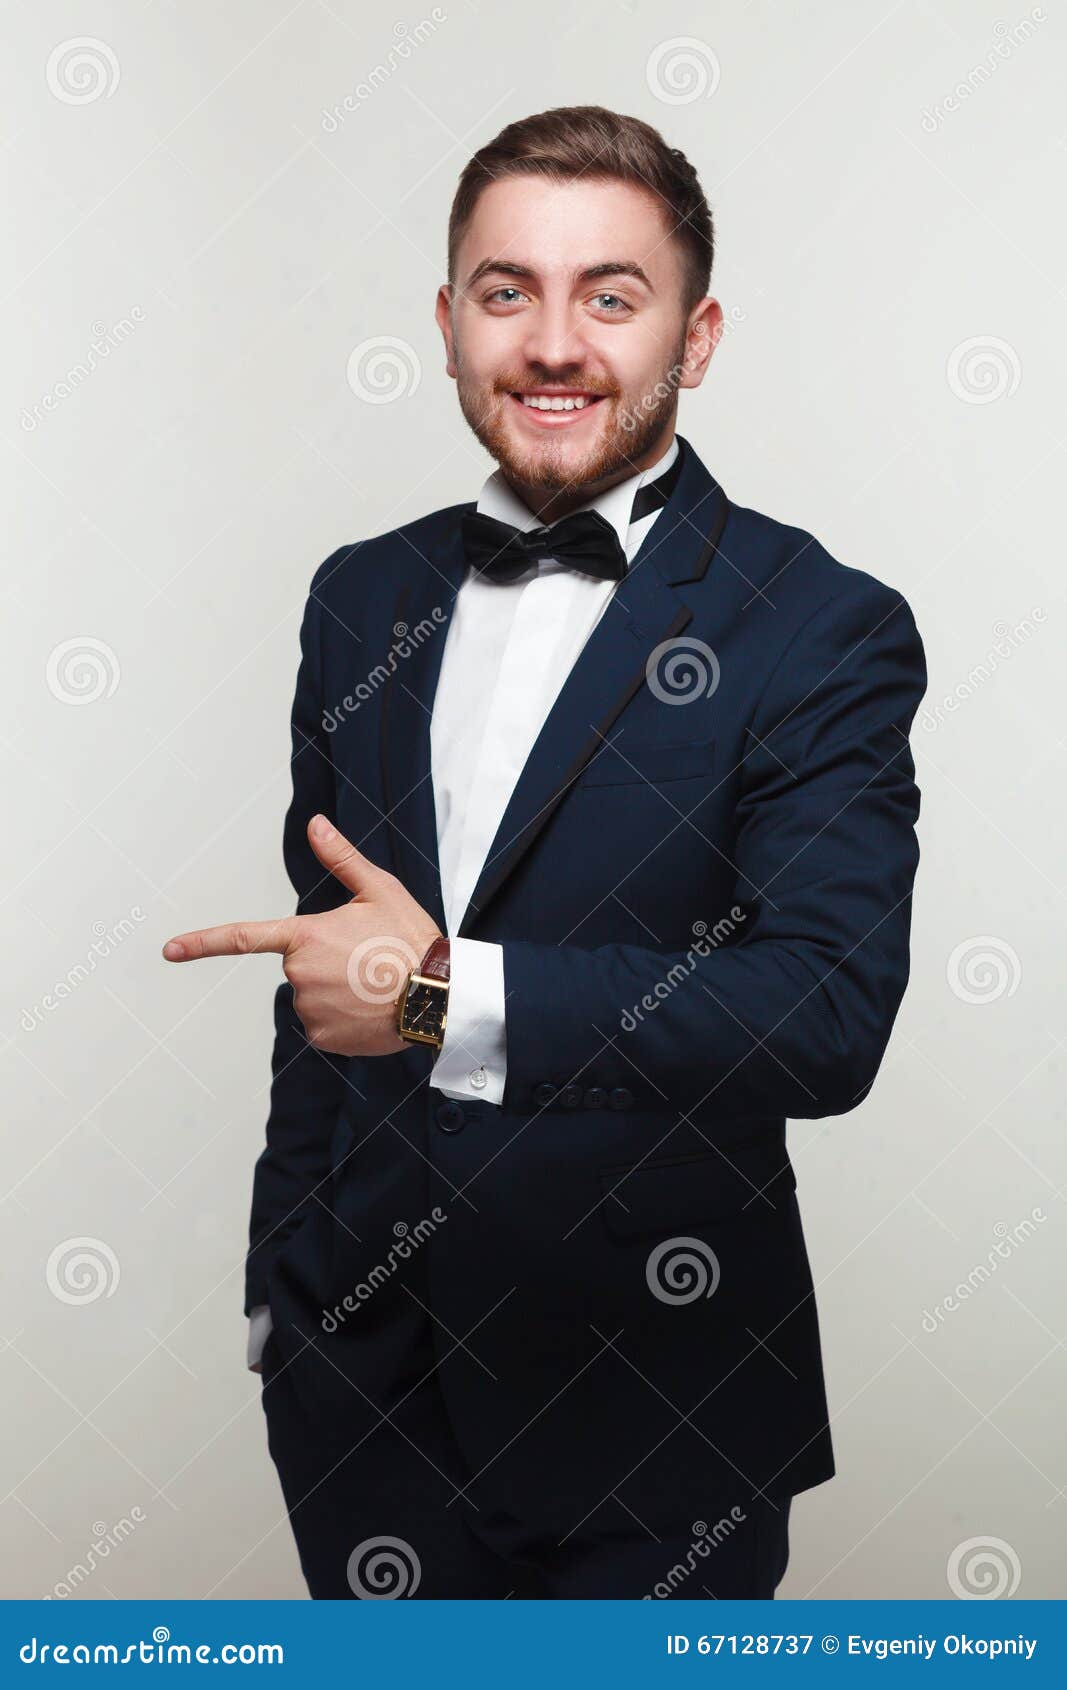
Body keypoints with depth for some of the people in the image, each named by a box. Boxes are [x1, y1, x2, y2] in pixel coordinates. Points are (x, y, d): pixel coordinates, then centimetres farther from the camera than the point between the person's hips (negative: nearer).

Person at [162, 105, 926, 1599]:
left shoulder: (826, 632, -11)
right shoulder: (363, 597, 6)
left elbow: (829, 1015, -21)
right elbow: (323, 963, 11)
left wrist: (449, 991, -26)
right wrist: (280, 1282, 14)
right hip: (357, 1370, 4)